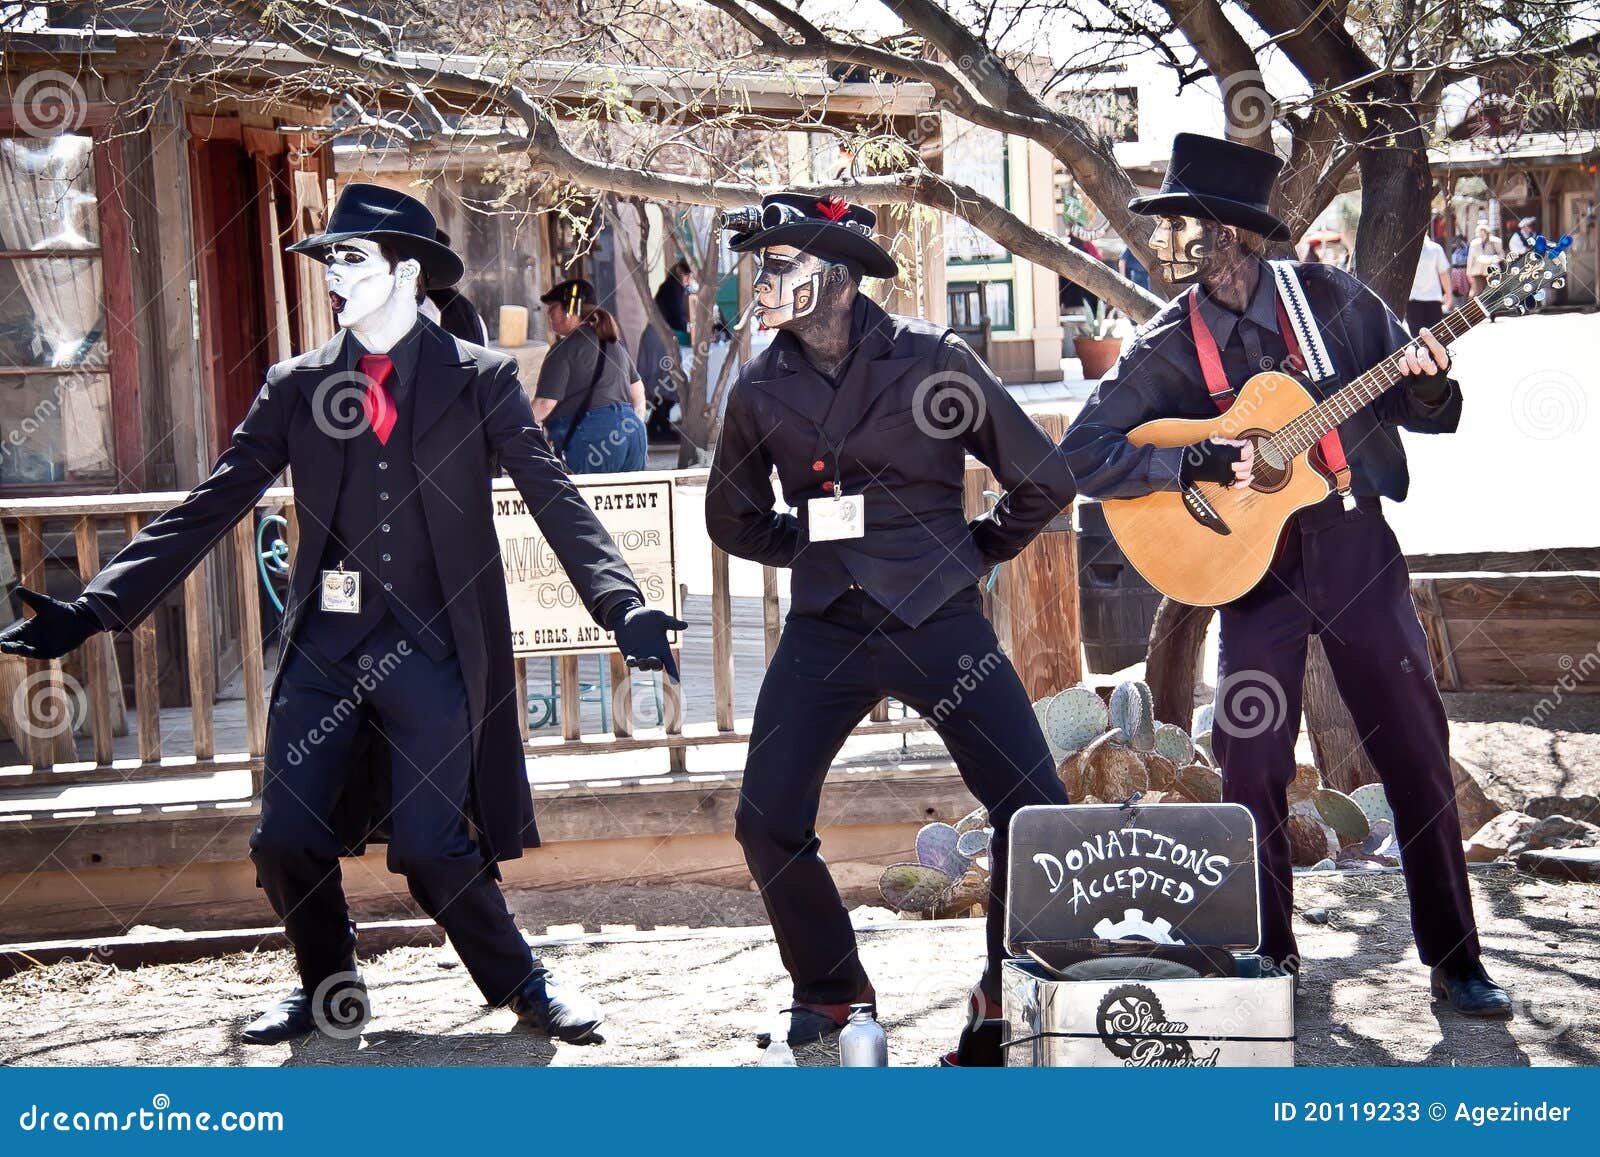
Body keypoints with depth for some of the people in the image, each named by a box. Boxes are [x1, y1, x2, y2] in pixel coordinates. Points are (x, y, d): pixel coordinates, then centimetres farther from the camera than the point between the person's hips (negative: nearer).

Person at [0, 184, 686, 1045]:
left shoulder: (480, 379, 1)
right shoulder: (295, 386, 8)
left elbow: (557, 503, -6)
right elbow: (209, 510, 6)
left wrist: (623, 608, -21)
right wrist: (96, 609, -3)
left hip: (431, 649, -3)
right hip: (322, 649, 4)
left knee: (430, 849, -8)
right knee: (285, 843, 1)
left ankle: (521, 984, 19)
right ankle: (329, 992, 29)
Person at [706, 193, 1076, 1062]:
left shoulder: (930, 361, -7)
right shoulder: (760, 389, 3)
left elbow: (1043, 480, 1)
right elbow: (732, 516, 20)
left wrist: (972, 553, 7)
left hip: (937, 622, -2)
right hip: (825, 630, 3)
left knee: (1035, 811, -9)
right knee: (766, 823, -5)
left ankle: (1008, 995, 14)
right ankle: (829, 989, 19)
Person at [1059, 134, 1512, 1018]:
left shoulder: (1331, 298, -1)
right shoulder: (1166, 348, -2)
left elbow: (1422, 411, 7)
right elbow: (1081, 455, -9)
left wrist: (1428, 386, -16)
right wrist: (1198, 461, -19)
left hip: (1355, 546, 0)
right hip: (1253, 559, 0)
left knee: (1416, 750, 2)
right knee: (1250, 762, -2)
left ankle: (1455, 959, 13)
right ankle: (1267, 959, 15)